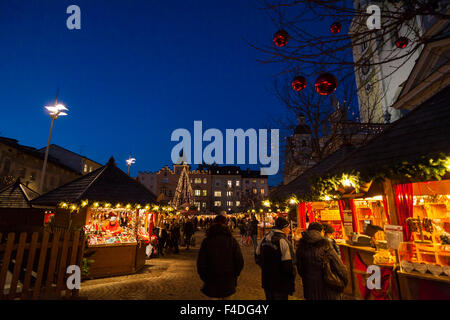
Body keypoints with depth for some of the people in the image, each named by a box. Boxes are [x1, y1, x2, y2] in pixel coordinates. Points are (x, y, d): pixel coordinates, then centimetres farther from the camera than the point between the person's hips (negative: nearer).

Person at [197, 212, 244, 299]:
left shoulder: (206, 241, -12)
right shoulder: (232, 240, -10)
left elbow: (200, 263, -9)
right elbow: (240, 262, -6)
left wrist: (205, 278, 7)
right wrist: (234, 276, 10)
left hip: (212, 285, -1)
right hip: (228, 285, 1)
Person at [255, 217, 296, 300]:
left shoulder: (264, 238, 0)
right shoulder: (283, 241, -21)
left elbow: (257, 257, 8)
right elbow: (288, 265, -23)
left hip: (266, 281, 6)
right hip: (280, 284, -6)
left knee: (269, 297, 23)